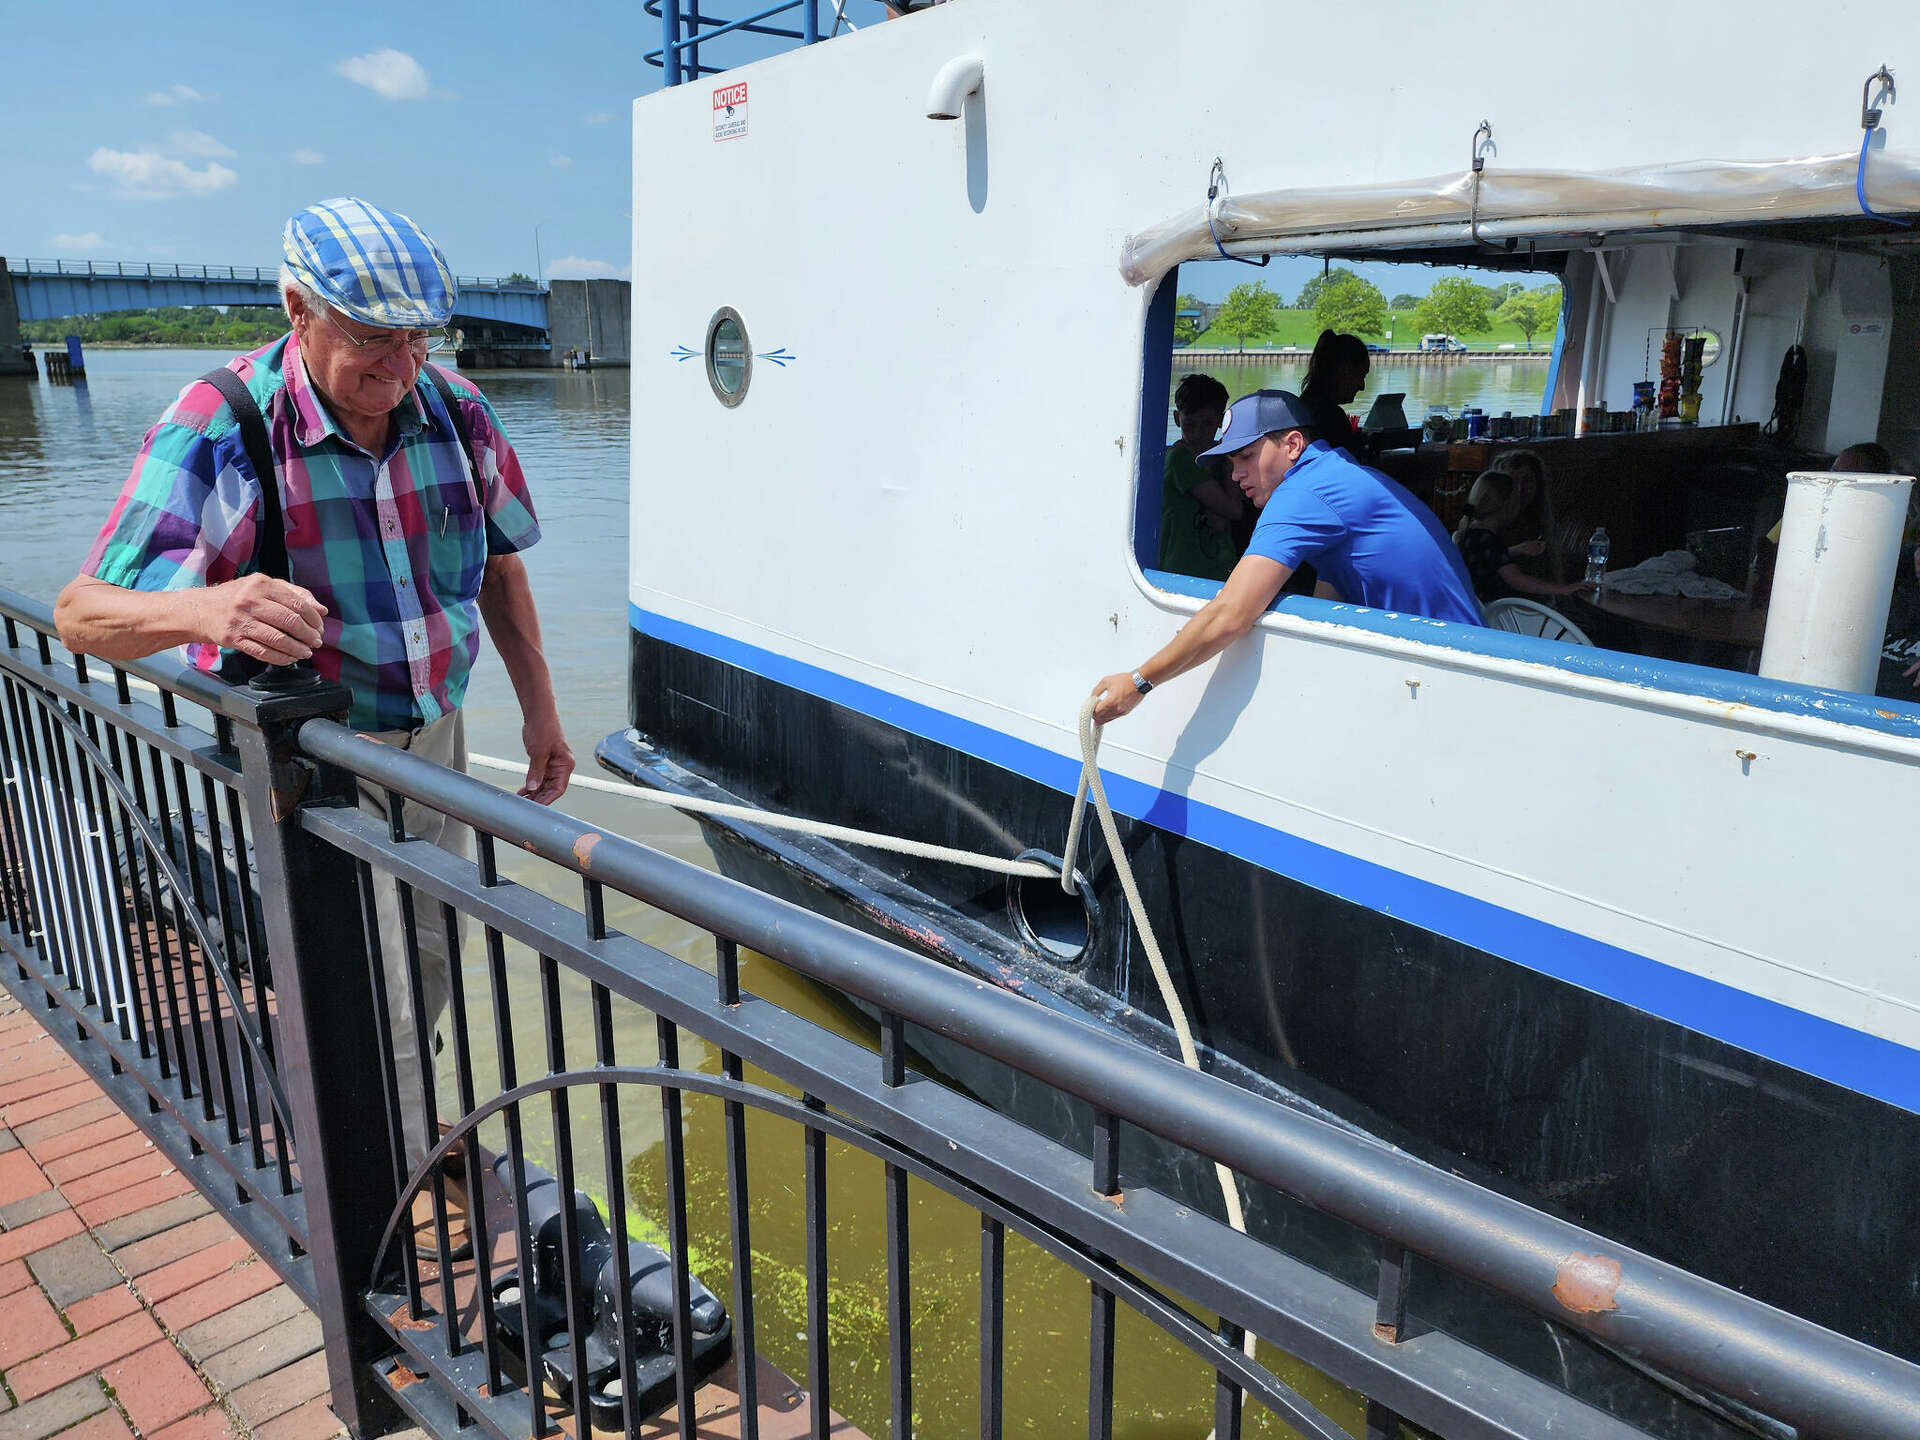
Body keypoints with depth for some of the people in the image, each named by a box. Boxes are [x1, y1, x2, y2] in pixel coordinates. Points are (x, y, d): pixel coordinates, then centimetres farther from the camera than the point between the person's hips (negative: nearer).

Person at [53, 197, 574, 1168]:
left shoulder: (456, 412, -7)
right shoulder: (219, 427, -21)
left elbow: (497, 562, 8)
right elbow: (82, 613, -26)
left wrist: (538, 709, 9)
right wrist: (201, 610, -49)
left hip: (433, 737, 5)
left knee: (430, 962, 21)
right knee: (368, 1010, -5)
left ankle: (399, 1127, 48)